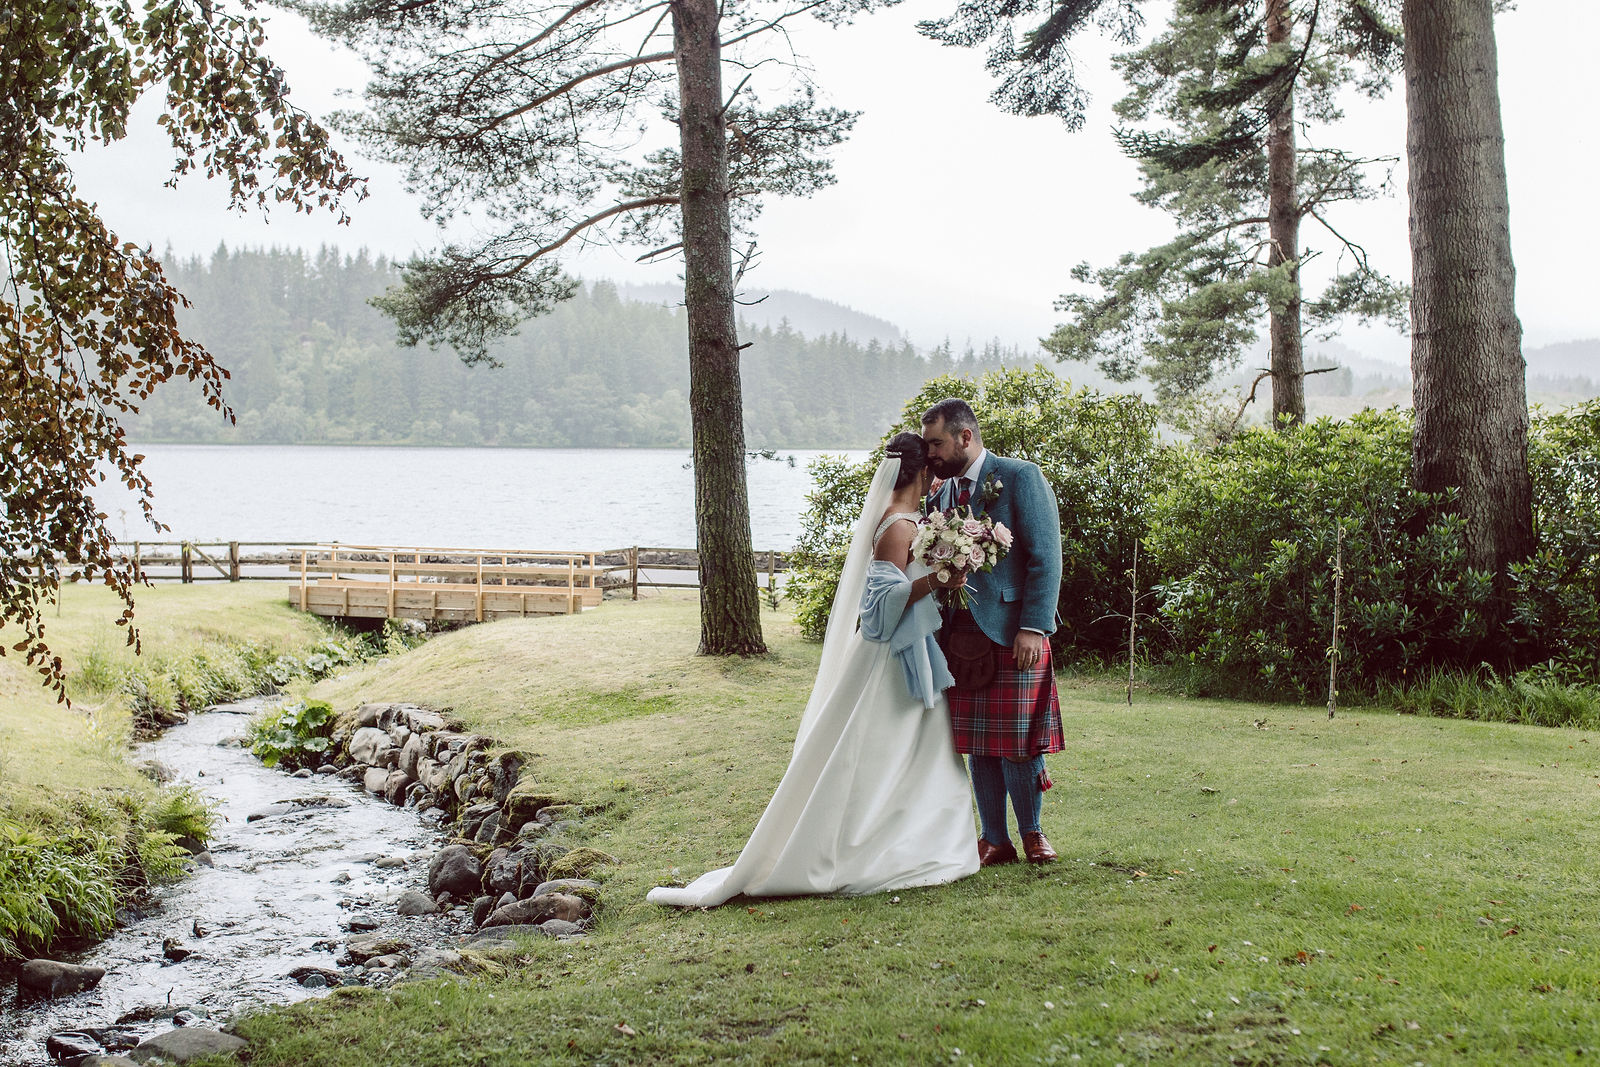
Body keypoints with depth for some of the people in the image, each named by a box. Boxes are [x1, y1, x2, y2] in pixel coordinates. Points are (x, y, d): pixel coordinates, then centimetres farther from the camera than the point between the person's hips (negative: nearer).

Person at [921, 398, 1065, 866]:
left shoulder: (1021, 478, -4)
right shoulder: (942, 493, 15)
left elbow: (1046, 557, -8)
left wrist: (1033, 626, -15)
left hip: (1012, 631, -5)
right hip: (962, 634, 6)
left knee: (1017, 742, -2)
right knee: (977, 745, 7)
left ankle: (1031, 832, 17)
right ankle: (995, 841, 17)